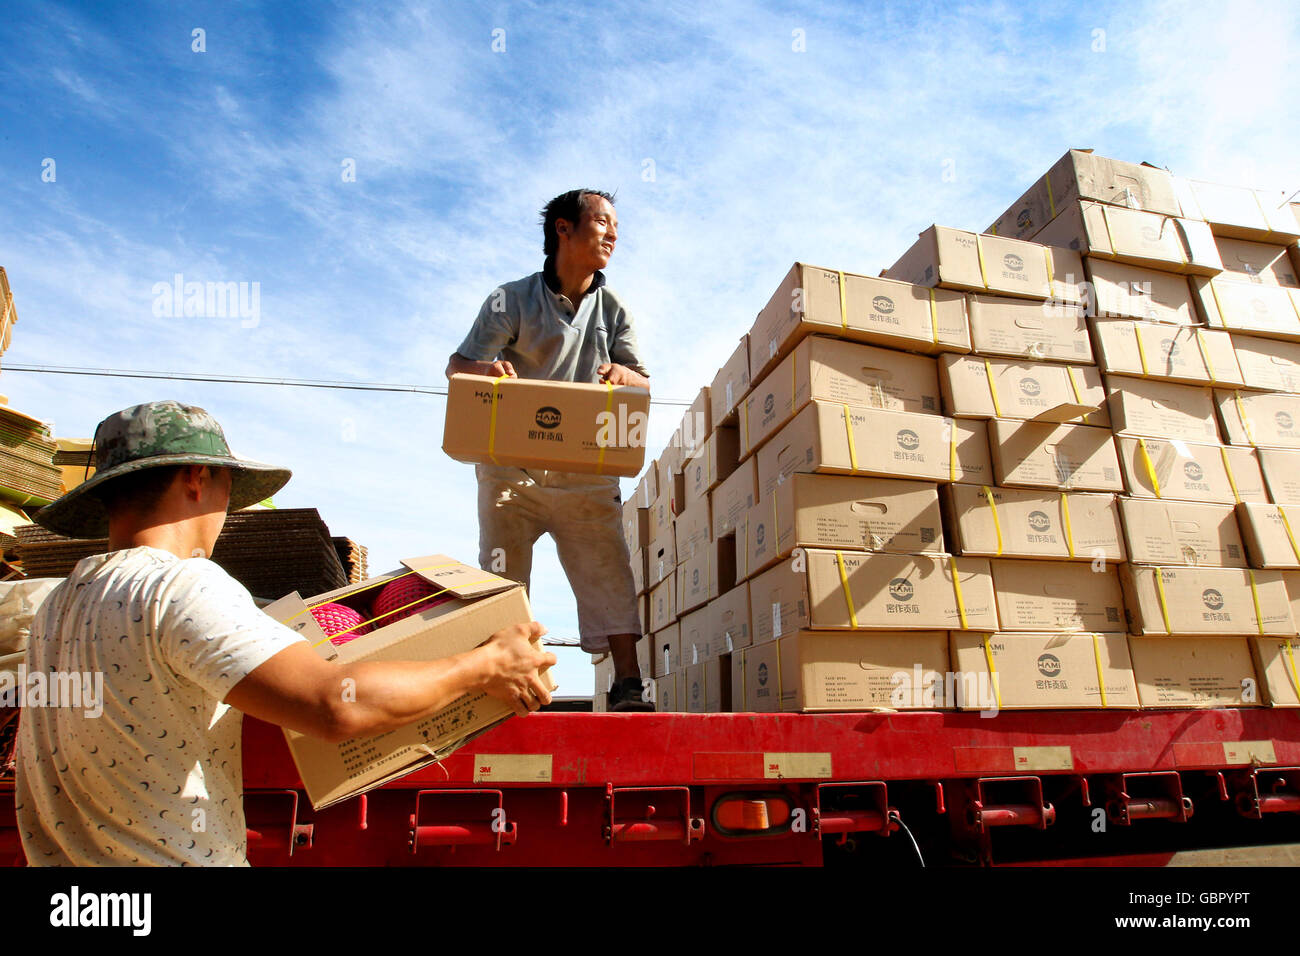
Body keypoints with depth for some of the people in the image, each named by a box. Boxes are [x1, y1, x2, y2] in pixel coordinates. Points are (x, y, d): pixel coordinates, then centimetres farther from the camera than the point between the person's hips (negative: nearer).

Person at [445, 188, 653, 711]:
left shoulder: (614, 309, 10)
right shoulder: (513, 299, 0)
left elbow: (643, 384, 6)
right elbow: (457, 367, -4)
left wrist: (621, 374, -19)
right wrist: (487, 368, -29)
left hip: (587, 469, 2)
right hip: (512, 463, -1)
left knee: (607, 570, -7)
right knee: (500, 578, -1)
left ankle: (628, 684, -5)